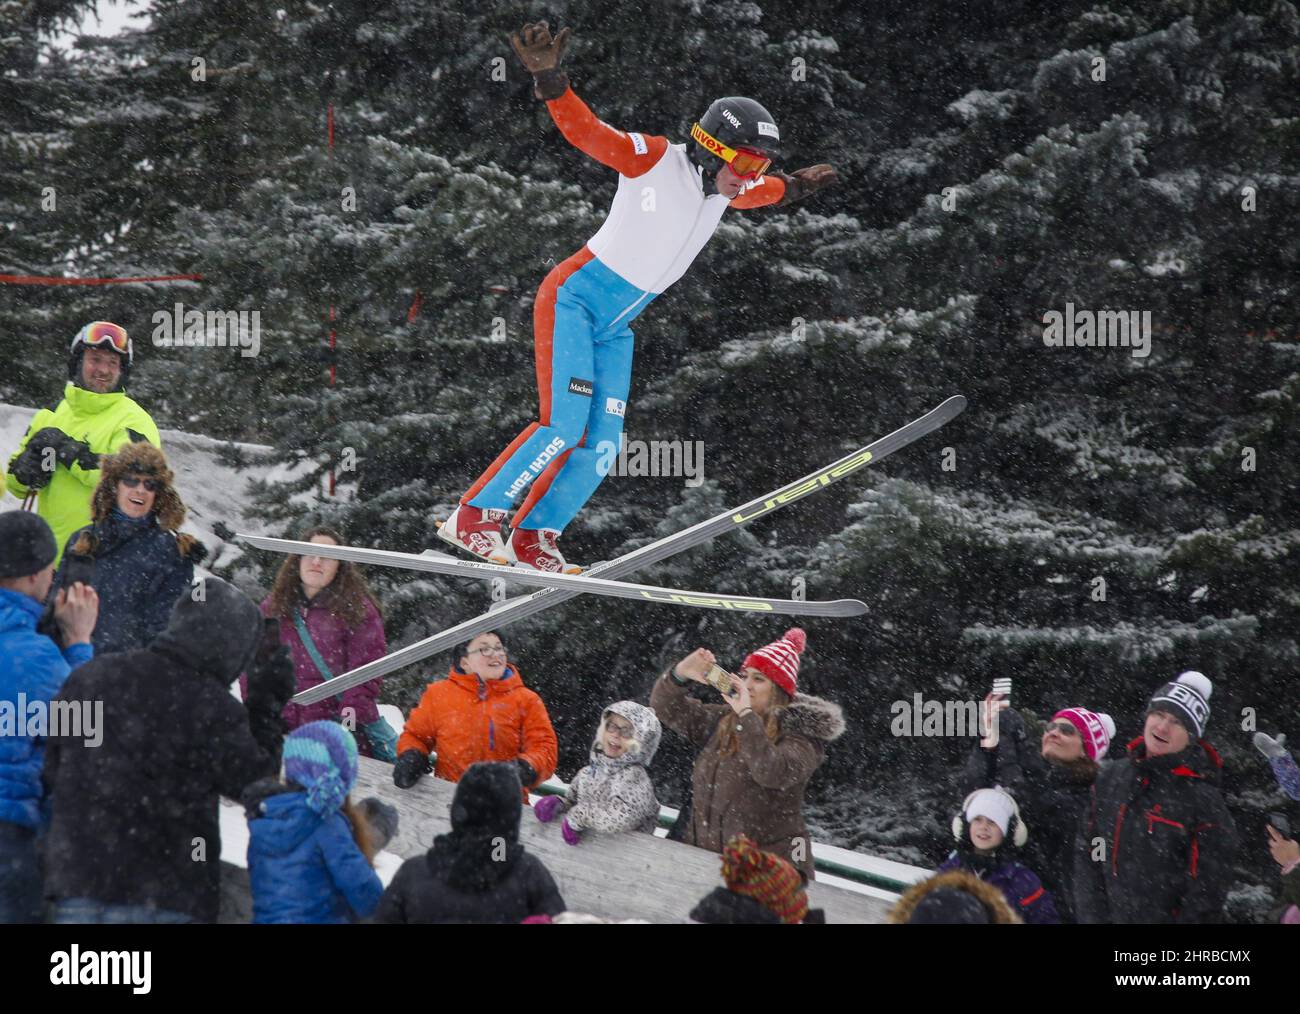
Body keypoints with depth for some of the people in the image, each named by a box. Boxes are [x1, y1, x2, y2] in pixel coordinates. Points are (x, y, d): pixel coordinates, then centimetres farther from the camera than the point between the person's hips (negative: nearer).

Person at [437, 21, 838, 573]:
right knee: (564, 426, -19)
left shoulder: (725, 187, 4)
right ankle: (473, 516, -10)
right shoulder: (654, 159, -17)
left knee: (600, 448, 0)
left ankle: (533, 539, 11)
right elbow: (584, 130, -26)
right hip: (573, 299, -8)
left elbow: (756, 192, 29)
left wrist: (792, 187, 44)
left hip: (616, 328, 8)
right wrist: (551, 81, -42)